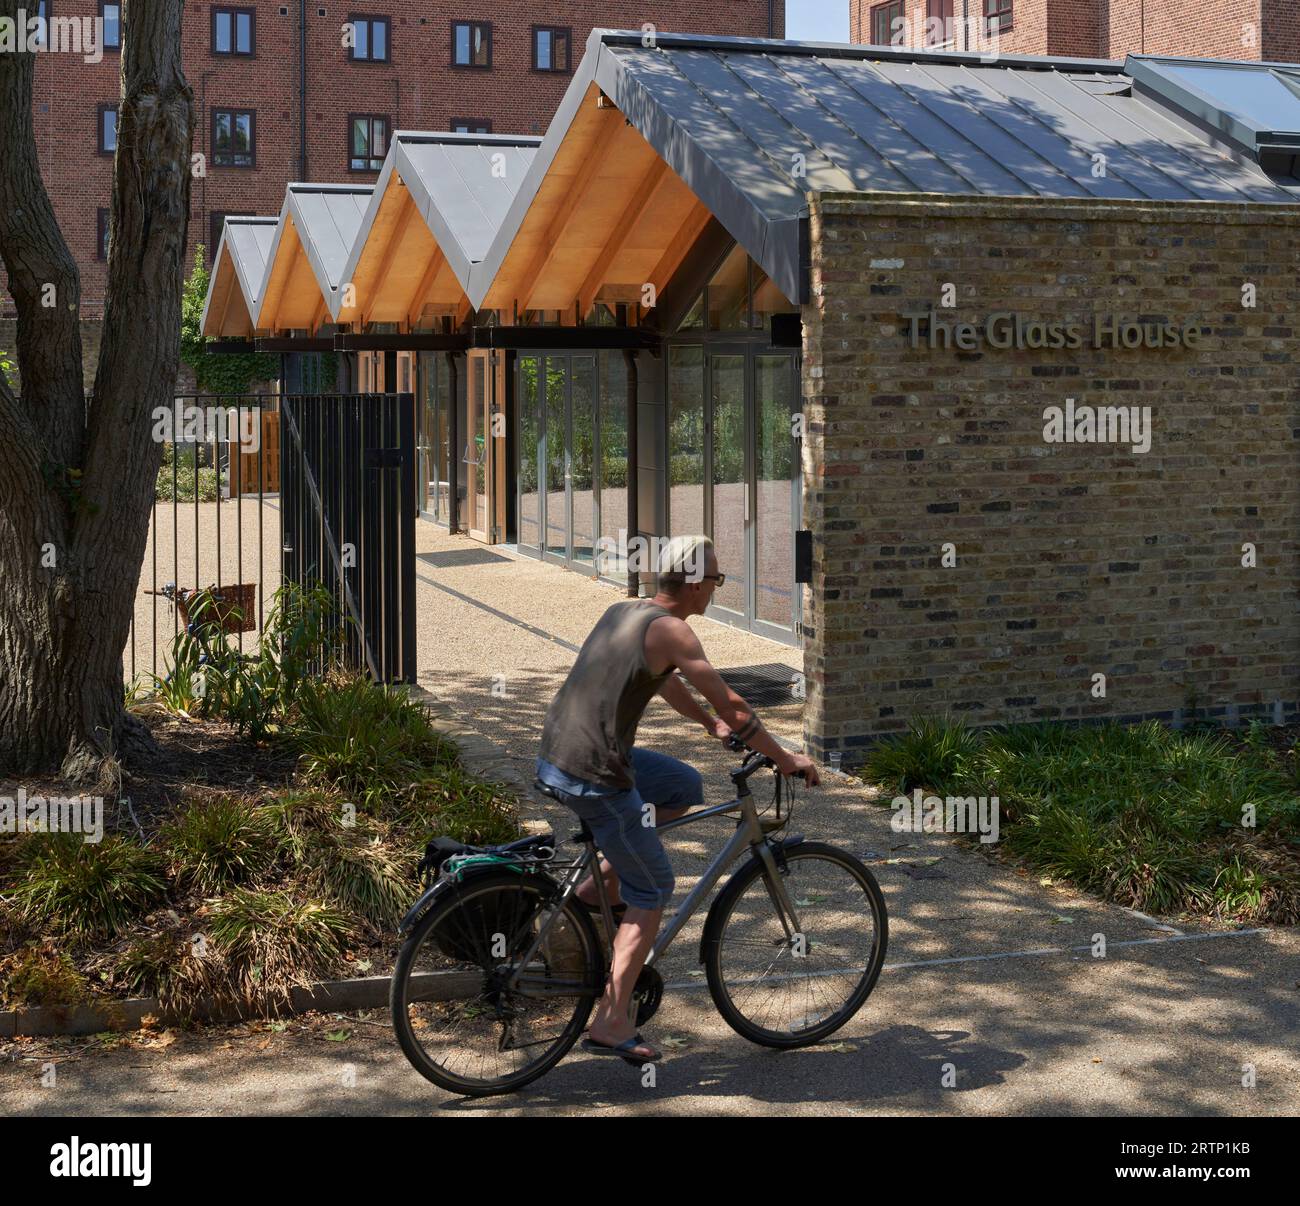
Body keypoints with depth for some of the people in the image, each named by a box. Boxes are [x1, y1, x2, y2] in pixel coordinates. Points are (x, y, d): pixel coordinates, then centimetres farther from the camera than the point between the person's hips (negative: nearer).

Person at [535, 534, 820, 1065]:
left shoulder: (623, 612, 14)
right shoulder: (671, 629, -12)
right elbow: (731, 705, -11)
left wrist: (711, 725, 40)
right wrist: (784, 759, 0)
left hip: (555, 756, 9)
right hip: (595, 776, -9)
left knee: (686, 787, 23)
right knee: (653, 890, 4)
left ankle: (601, 883, 19)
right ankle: (611, 1022, 4)